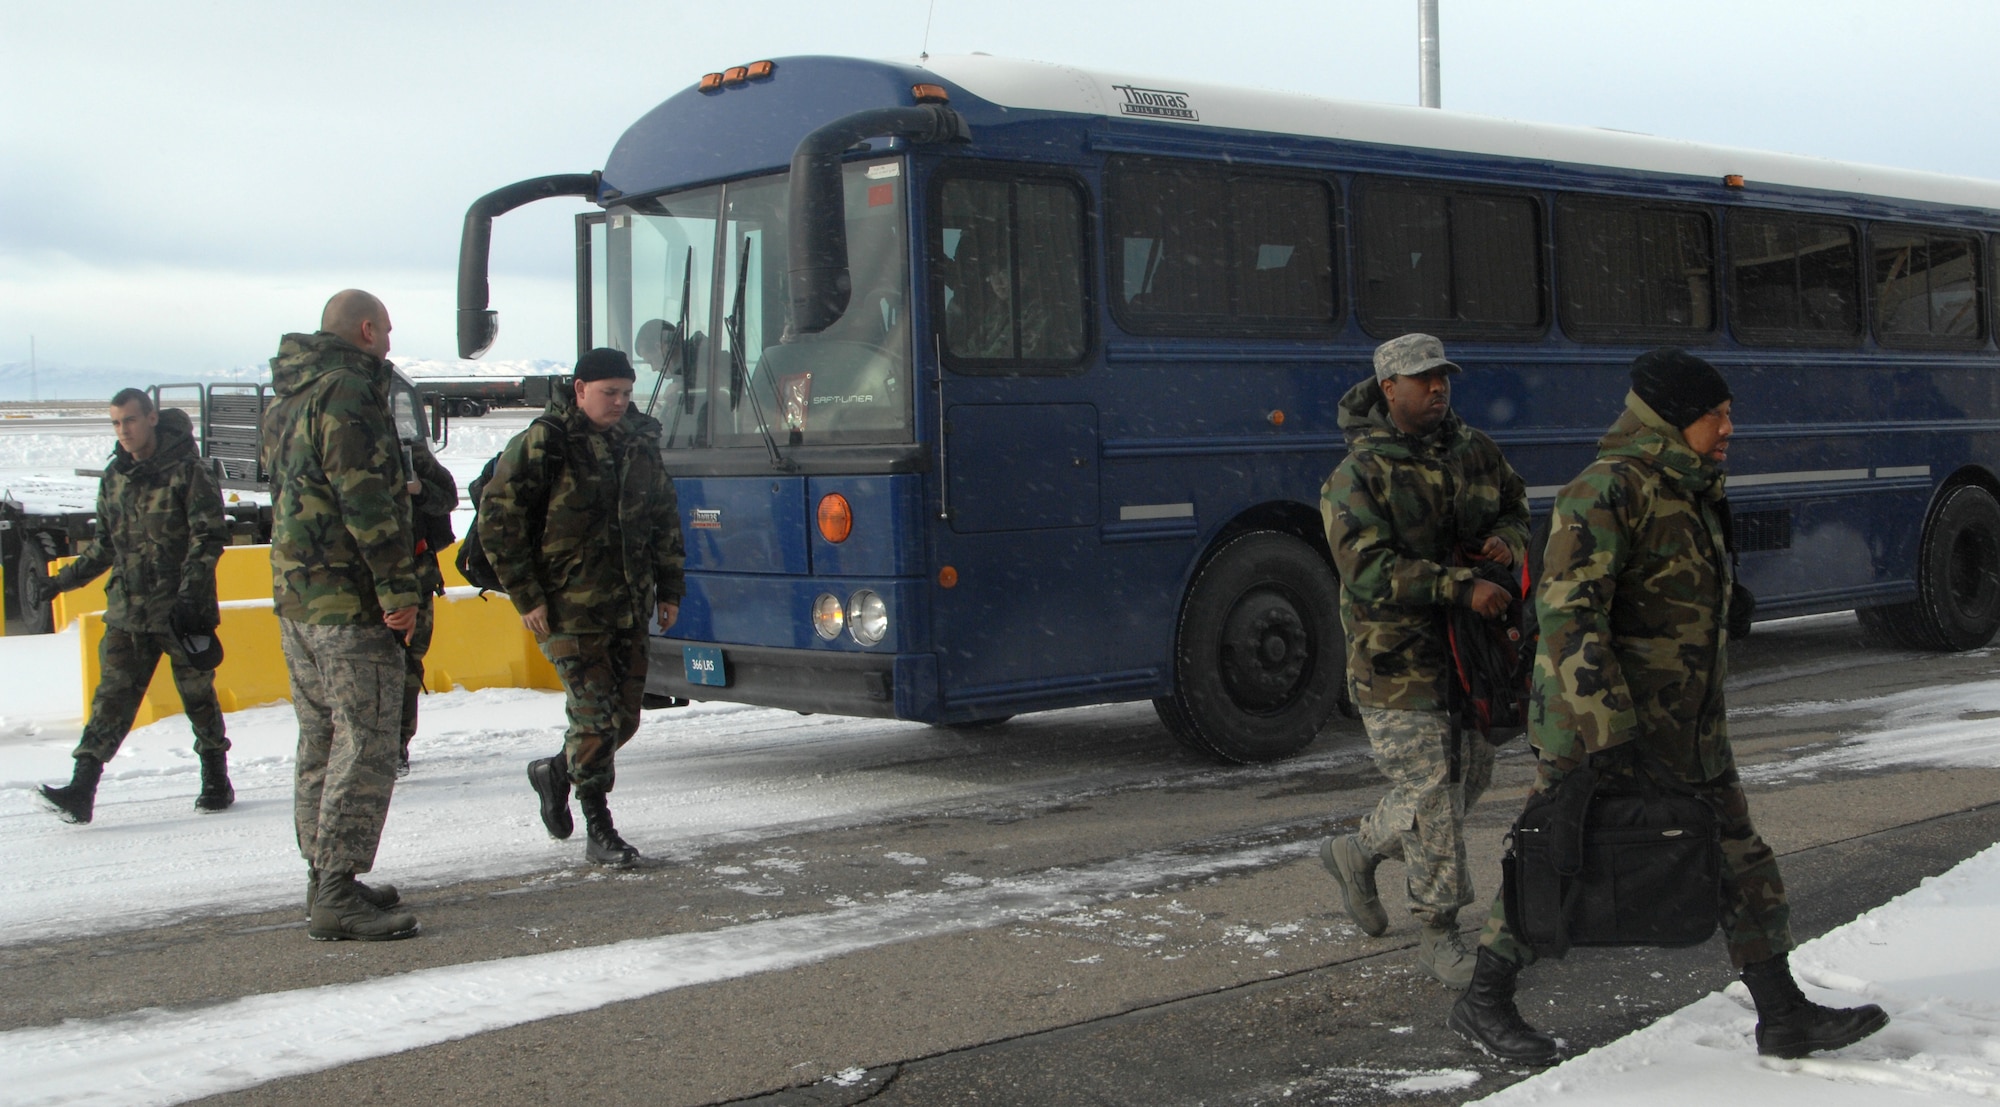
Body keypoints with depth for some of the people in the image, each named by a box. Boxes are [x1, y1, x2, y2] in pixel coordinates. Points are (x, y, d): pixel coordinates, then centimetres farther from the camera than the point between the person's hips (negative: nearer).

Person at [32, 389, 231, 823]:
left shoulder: (188, 470, -7)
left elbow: (210, 536, -11)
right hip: (127, 610, 5)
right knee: (112, 696, -3)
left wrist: (190, 592, -20)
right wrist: (61, 580, 14)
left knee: (197, 694, 5)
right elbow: (104, 544, 21)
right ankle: (81, 790, -8)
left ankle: (216, 781, 20)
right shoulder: (115, 477, 11)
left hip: (183, 609, -5)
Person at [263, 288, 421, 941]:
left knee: (321, 739, 16)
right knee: (365, 745, -9)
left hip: (293, 591, 10)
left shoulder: (287, 397, 18)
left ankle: (323, 877, 23)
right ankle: (338, 896, -13)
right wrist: (398, 588, -20)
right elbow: (368, 499, -20)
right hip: (349, 598, -10)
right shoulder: (350, 391, -13)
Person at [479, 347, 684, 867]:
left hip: (629, 606, 6)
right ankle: (598, 832, 3)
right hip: (570, 609, -6)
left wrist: (669, 589, 16)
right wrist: (526, 596, -10)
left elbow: (664, 520, 20)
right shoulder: (541, 445, -9)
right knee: (595, 713, -9)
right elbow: (497, 520, -9)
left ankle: (556, 772, 34)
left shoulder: (639, 442, 10)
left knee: (625, 716, 8)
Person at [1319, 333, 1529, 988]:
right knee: (1433, 792, -5)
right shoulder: (1357, 477, -12)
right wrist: (1461, 587, -30)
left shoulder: (1475, 452, 8)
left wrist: (1508, 540, -6)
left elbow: (1517, 507, 20)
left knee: (1468, 777, 17)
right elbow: (1369, 572, -22)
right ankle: (1438, 934, 8)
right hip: (1397, 663, -7)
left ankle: (1358, 852, 38)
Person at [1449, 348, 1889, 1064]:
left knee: (1739, 862, 9)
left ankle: (1783, 1014, 17)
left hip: (1689, 731, 9)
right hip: (1596, 732, -9)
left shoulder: (1694, 494, 15)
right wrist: (1604, 726, -29)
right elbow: (1568, 612, -25)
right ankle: (1483, 1004, 16)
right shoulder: (1607, 490, -16)